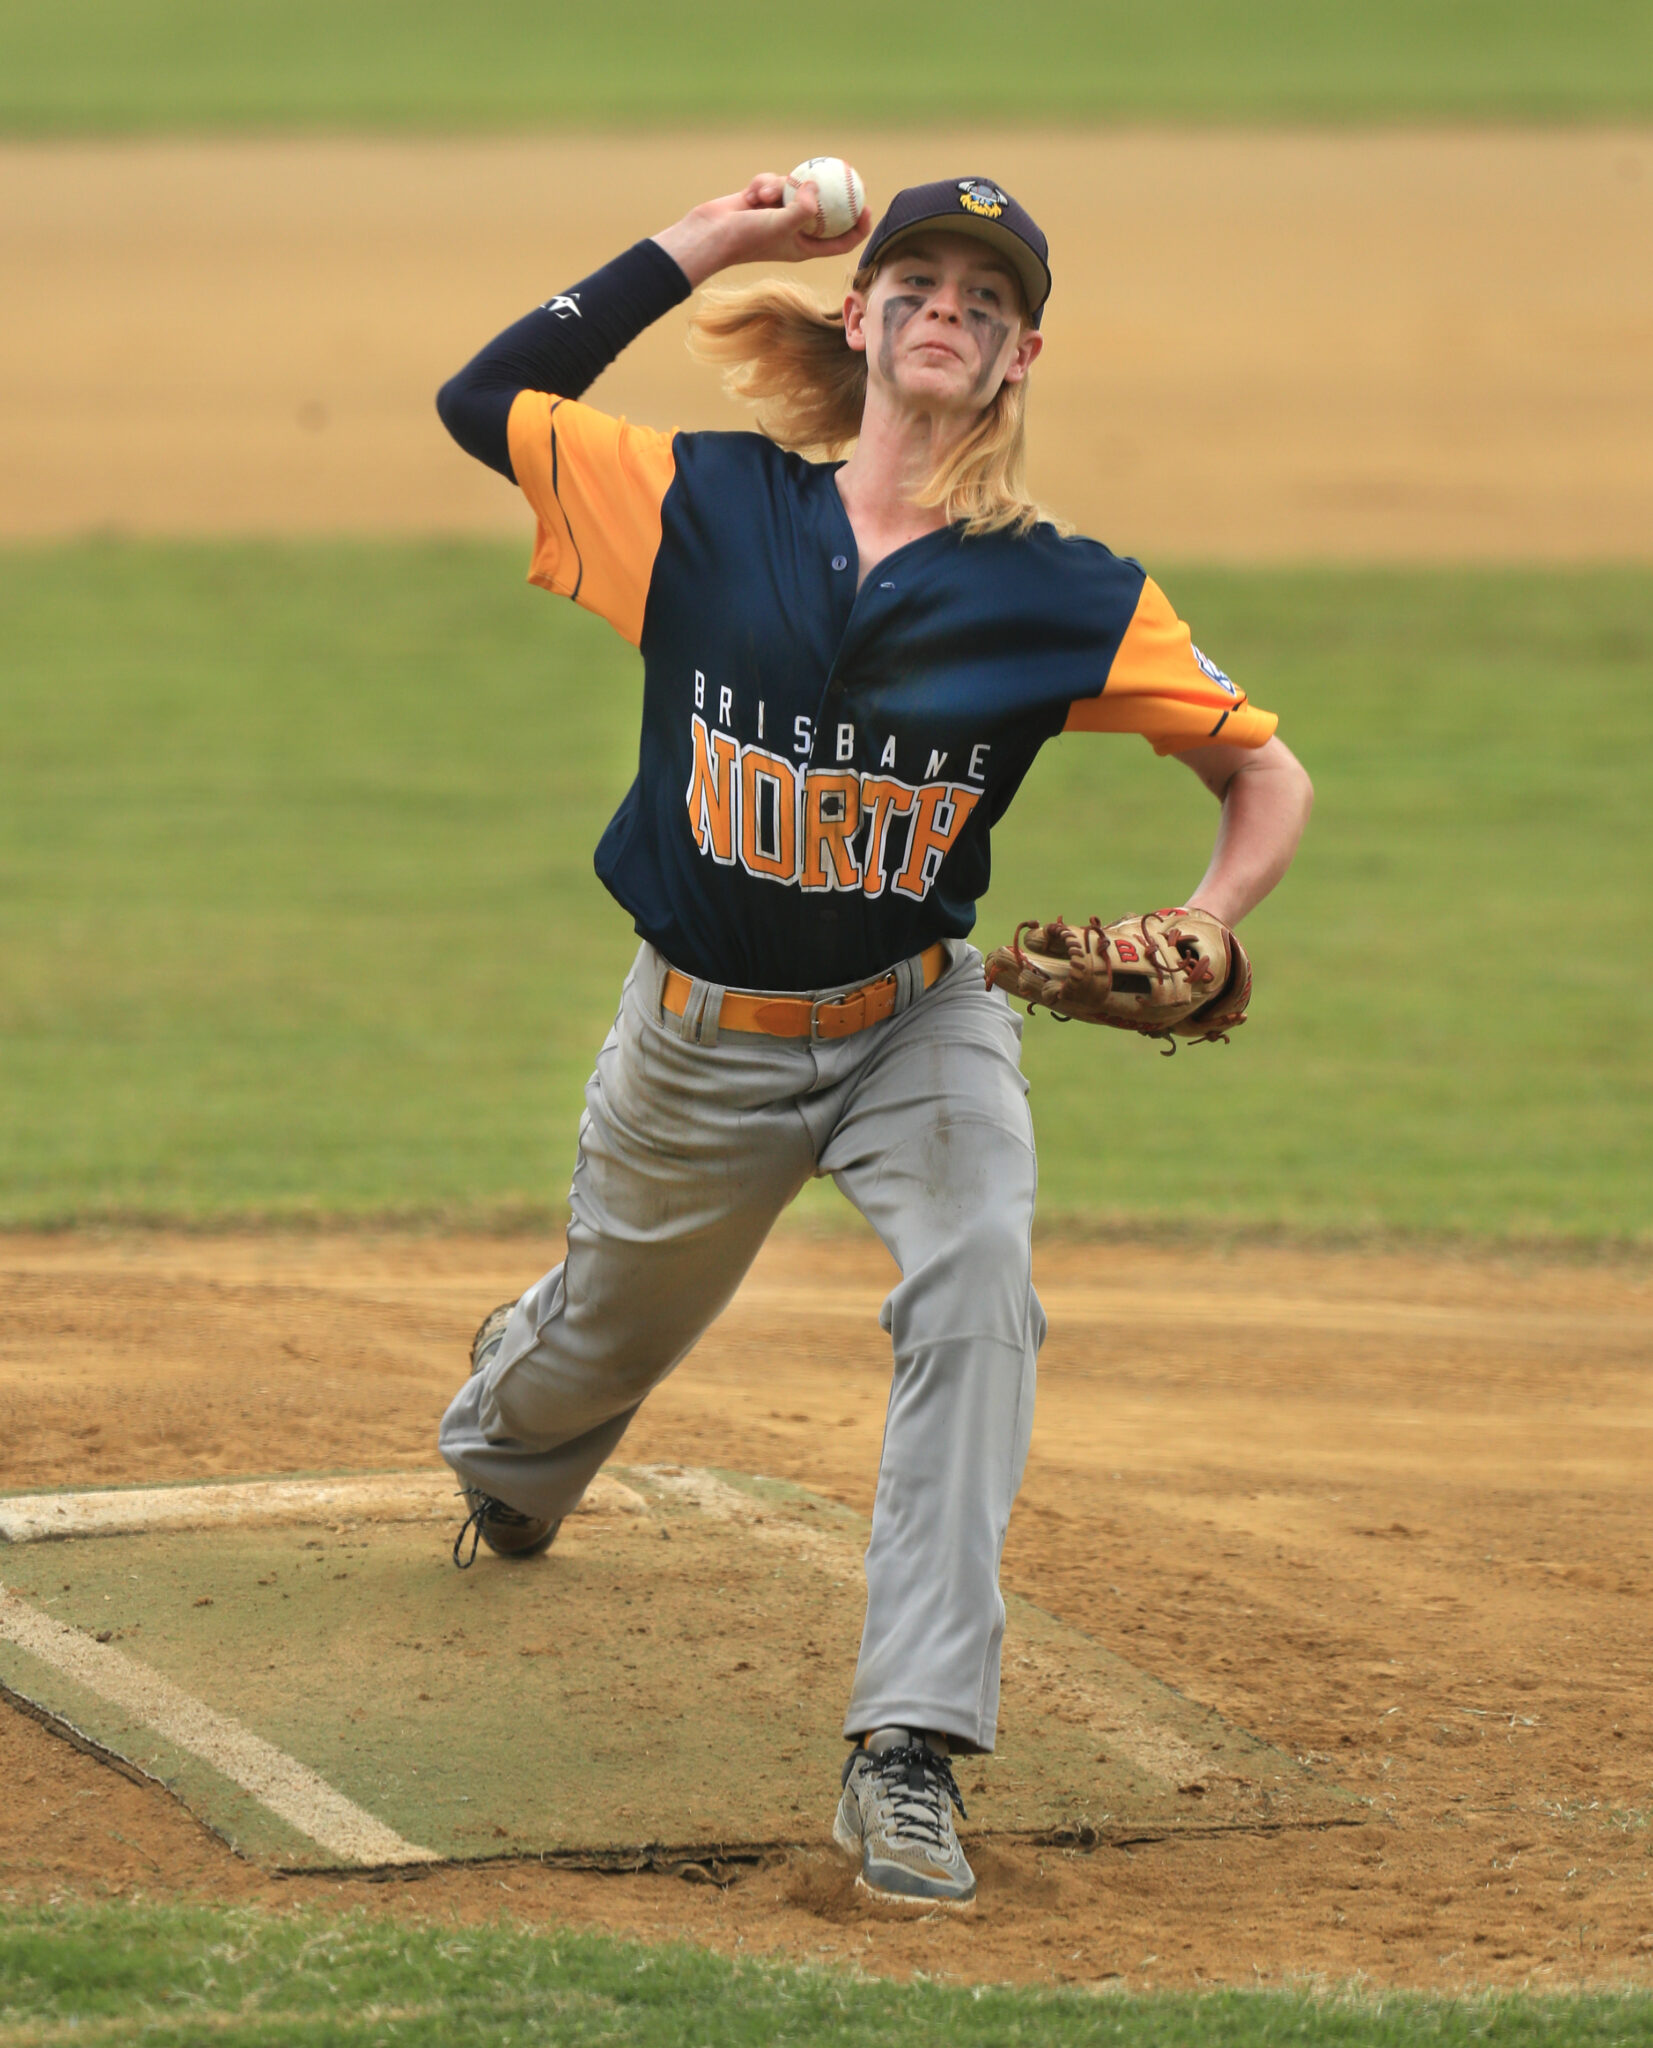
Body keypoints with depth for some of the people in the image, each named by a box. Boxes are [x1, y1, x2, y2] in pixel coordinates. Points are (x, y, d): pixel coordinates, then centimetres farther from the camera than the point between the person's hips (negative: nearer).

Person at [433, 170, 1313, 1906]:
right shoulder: (703, 506, -10)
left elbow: (1266, 776, -6)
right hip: (700, 1034, 1)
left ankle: (910, 1754, -28)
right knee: (613, 1327, 22)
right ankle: (503, 1431, 64)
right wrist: (686, 253, -11)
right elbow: (480, 402, -7)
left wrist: (1206, 925, -27)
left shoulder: (1068, 599, -13)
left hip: (919, 1027, -1)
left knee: (978, 1294, -29)